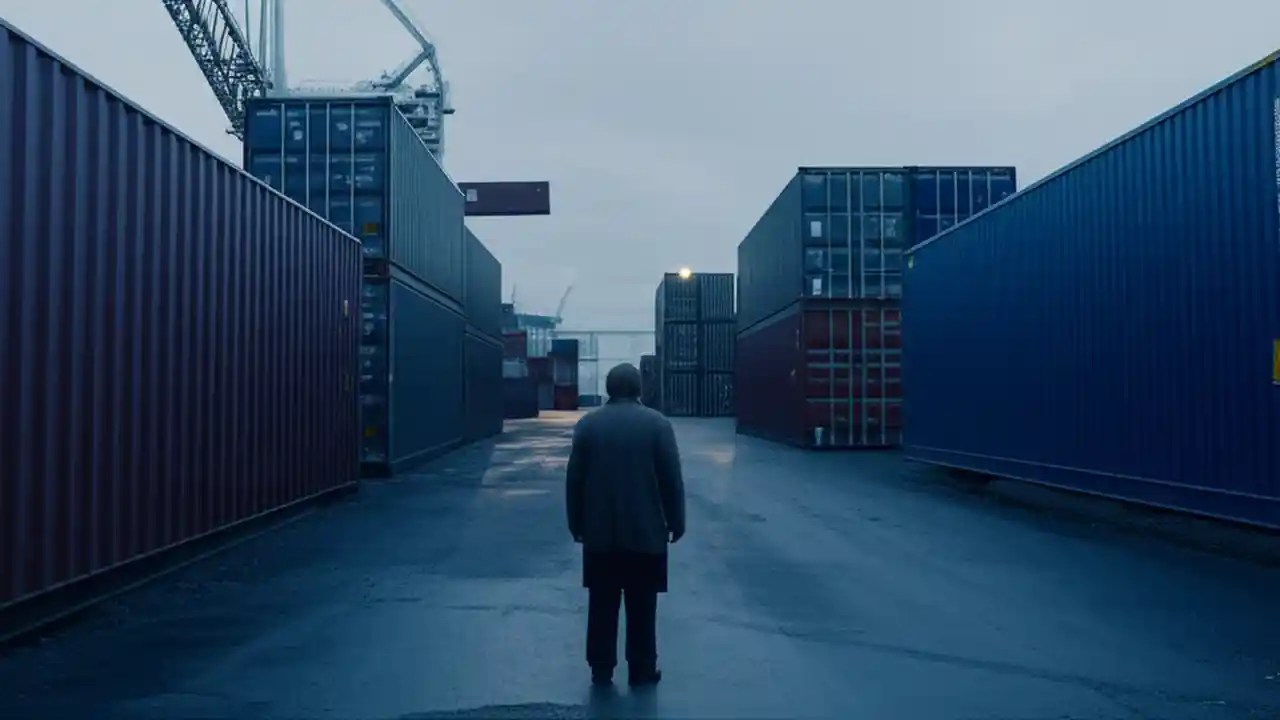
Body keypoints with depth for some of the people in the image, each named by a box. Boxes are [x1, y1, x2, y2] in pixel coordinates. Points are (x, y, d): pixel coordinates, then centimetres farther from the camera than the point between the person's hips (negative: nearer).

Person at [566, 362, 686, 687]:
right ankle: (642, 671, 14)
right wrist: (676, 521, 4)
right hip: (646, 531, -1)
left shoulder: (587, 424, 0)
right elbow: (672, 478, -5)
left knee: (602, 606, 9)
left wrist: (576, 524, 11)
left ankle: (601, 670, 15)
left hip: (599, 531, 2)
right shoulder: (657, 423, -5)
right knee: (641, 608, 8)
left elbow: (574, 478, 2)